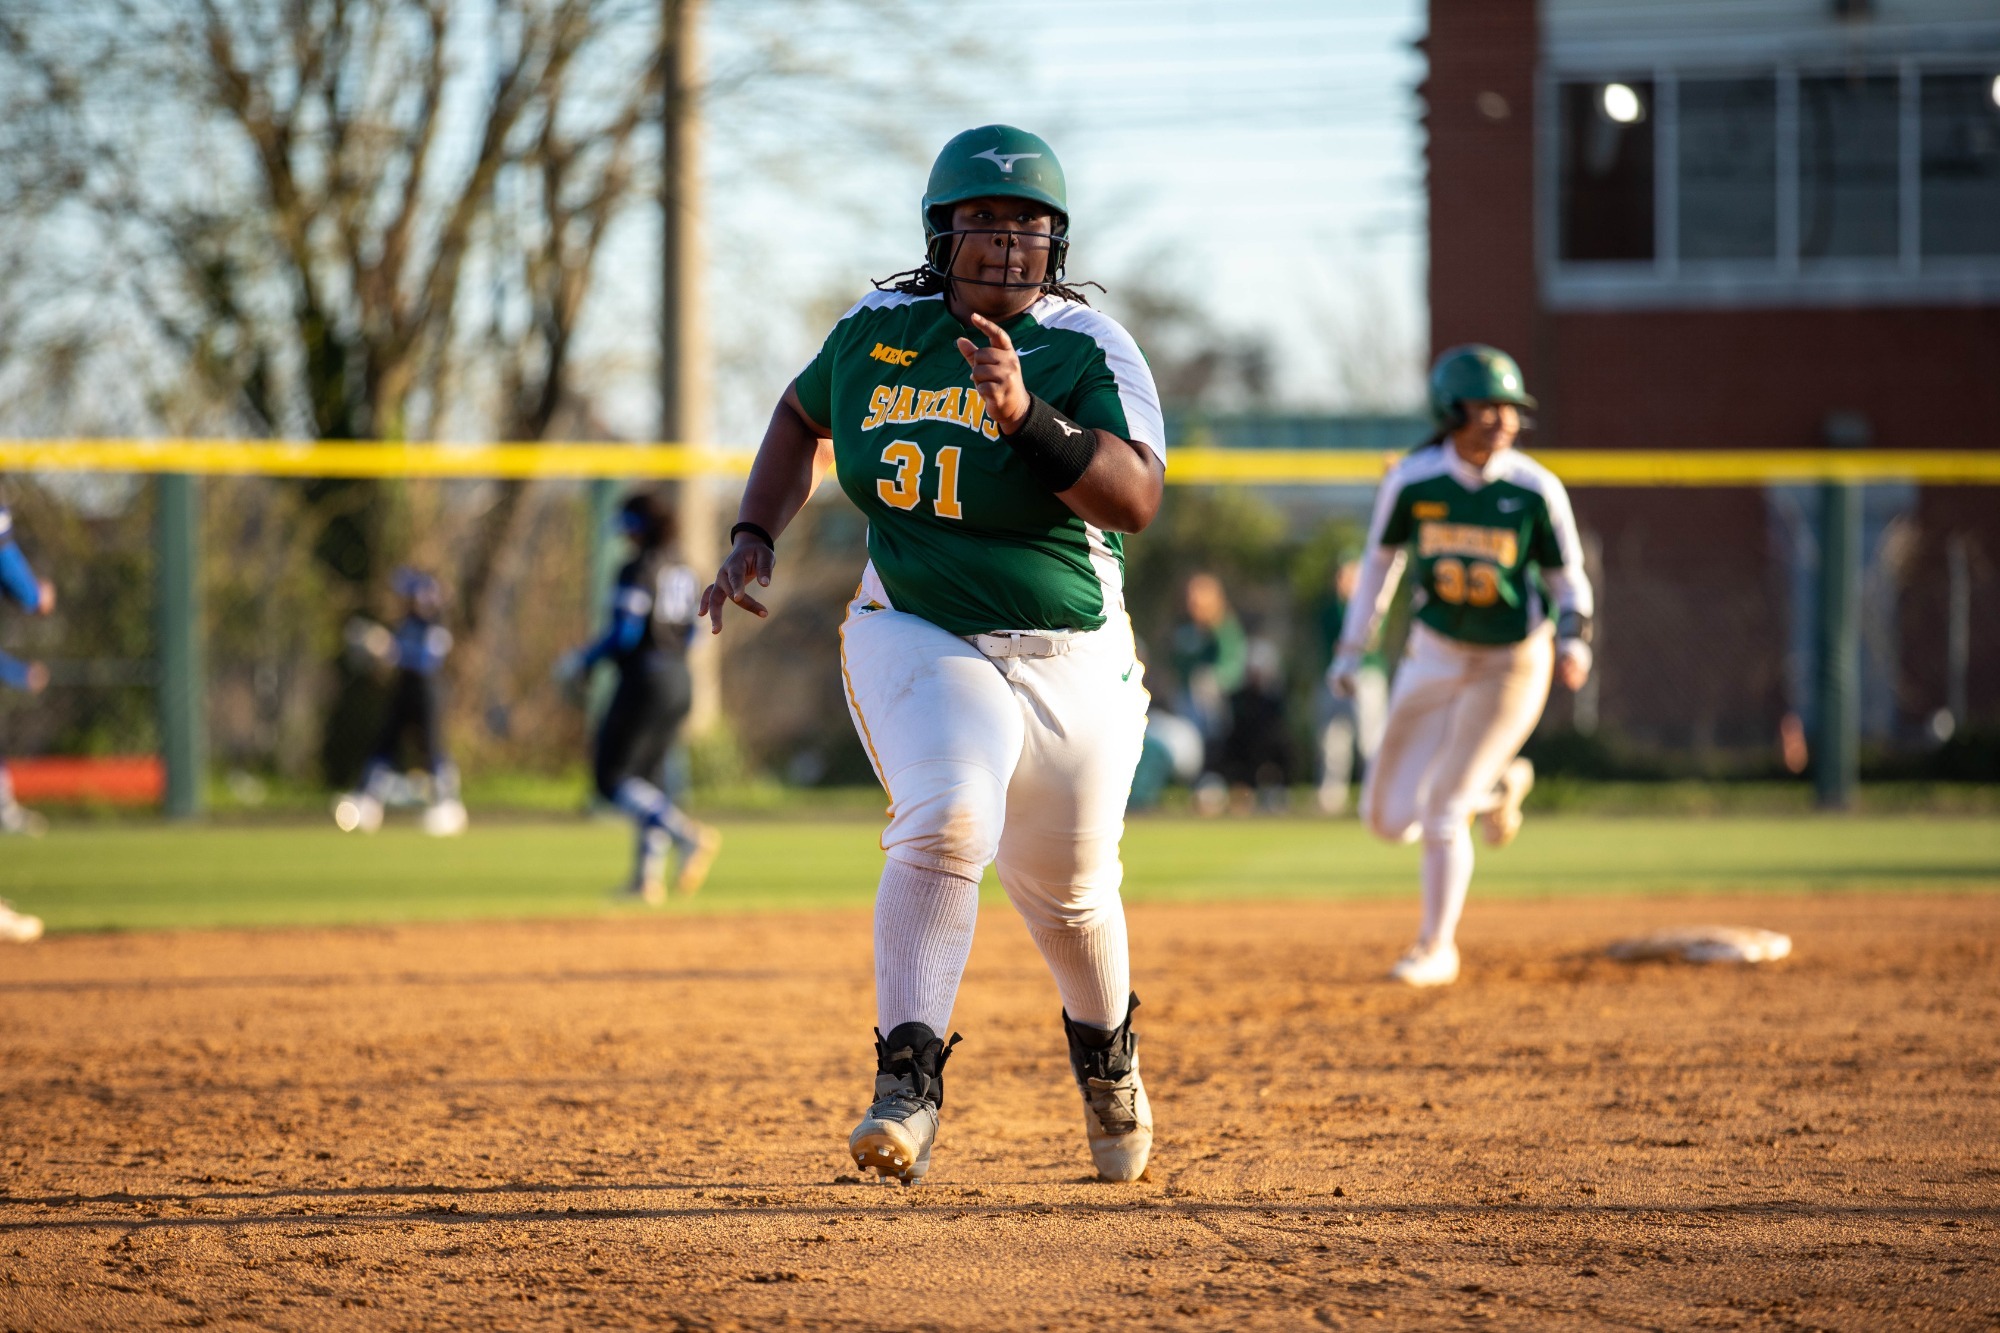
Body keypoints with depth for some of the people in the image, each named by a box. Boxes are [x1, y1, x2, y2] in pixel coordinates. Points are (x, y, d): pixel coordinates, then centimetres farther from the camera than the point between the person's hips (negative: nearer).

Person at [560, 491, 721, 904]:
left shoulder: (638, 571, -13)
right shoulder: (682, 573, 12)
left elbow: (626, 634, -18)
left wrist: (584, 661, -5)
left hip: (645, 680, -9)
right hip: (680, 681, 9)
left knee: (612, 777, -3)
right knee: (644, 779, 14)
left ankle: (689, 837, -20)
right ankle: (649, 877, 7)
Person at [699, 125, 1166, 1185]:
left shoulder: (1087, 350, -10)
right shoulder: (878, 329, 1)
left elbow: (1137, 499, -25)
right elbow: (803, 416, 21)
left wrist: (1026, 415, -37)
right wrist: (755, 537, 8)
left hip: (1070, 664, 0)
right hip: (917, 638, 0)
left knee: (1068, 890, 14)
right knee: (948, 821, -28)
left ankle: (1104, 1046, 46)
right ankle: (908, 1078, -27)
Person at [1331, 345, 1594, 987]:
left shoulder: (1536, 490, -16)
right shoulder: (1412, 479, -13)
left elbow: (1568, 577, -5)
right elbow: (1381, 556, 4)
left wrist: (1572, 640, -23)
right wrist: (1352, 646, 6)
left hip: (1513, 663, -3)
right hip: (1435, 654, 3)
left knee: (1440, 813, -9)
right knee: (1389, 818, 3)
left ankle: (1437, 949, 11)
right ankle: (1497, 784, 32)